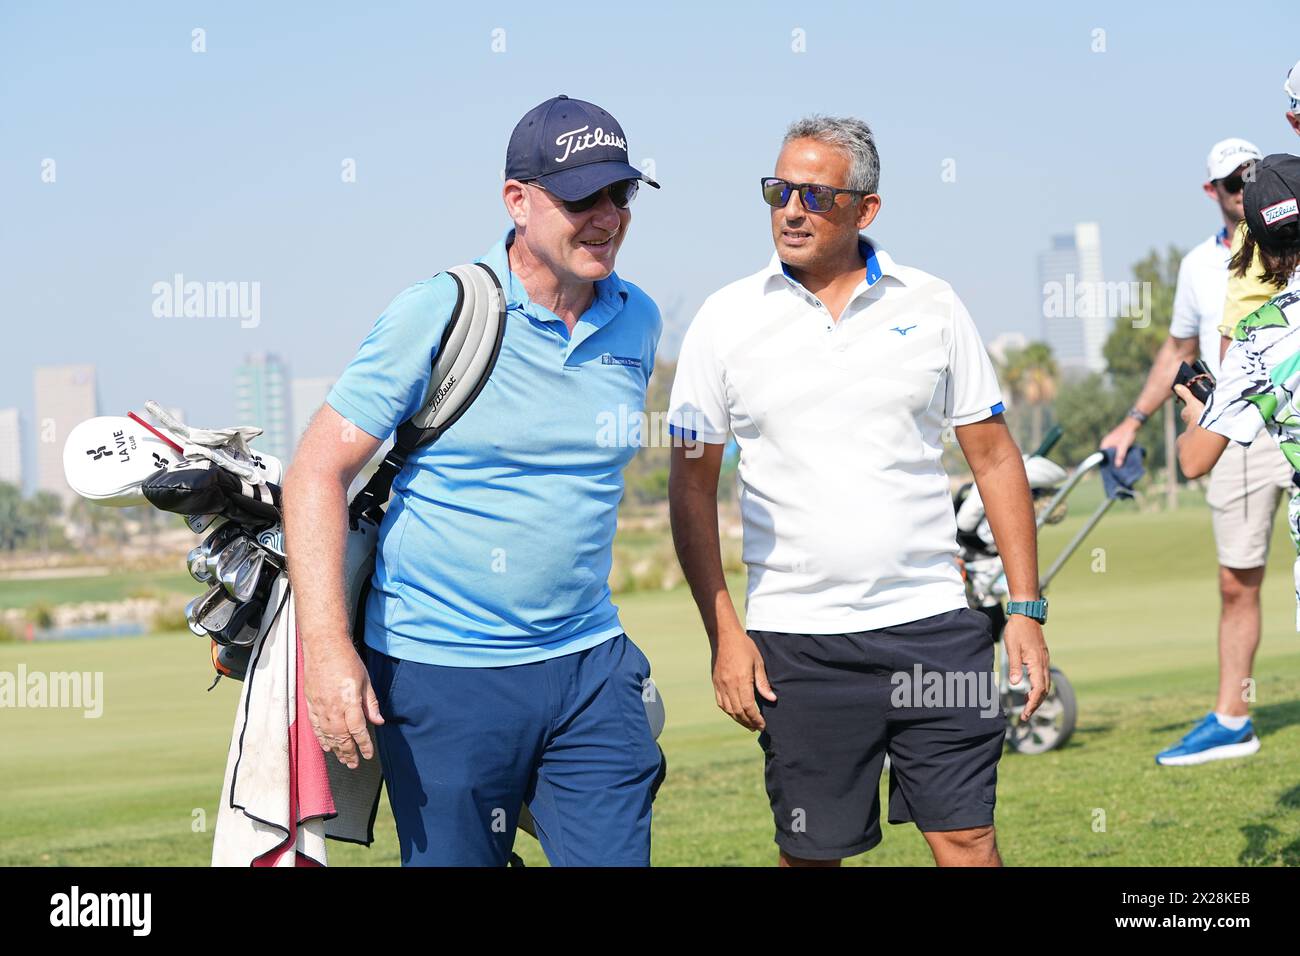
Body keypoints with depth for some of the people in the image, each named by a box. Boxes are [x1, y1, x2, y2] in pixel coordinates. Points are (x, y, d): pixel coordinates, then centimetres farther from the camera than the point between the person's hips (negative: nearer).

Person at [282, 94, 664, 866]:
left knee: (615, 856, 0)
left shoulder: (637, 322, 6)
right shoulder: (436, 313, -10)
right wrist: (328, 648, -19)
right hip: (440, 671, -4)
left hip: (590, 666, 4)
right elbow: (317, 471, -10)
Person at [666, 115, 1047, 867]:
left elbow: (993, 455, 8)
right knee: (811, 851, 3)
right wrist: (724, 633, -4)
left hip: (932, 624, 1)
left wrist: (1028, 609, 2)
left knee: (967, 838, -1)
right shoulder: (727, 319, 2)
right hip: (796, 637, 0)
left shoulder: (931, 305, 4)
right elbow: (693, 484, 4)